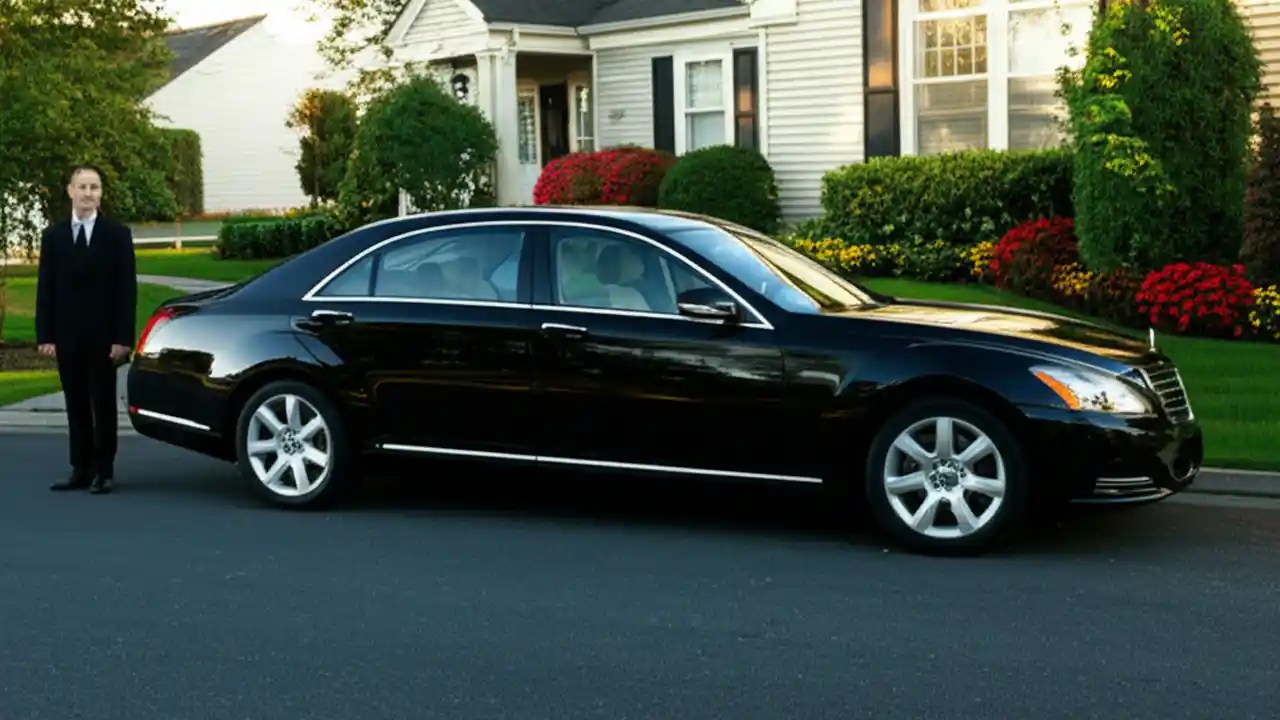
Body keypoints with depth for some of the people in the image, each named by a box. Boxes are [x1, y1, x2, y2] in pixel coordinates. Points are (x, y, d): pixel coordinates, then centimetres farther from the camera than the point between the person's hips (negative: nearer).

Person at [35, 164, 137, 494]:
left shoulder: (117, 234, 0)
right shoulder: (53, 235, 7)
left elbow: (126, 289, -4)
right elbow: (45, 288, 6)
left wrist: (123, 337, -11)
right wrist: (45, 335, -2)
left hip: (103, 337, -2)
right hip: (67, 337, 2)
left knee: (103, 405, 3)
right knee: (76, 407, 7)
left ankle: (104, 471, 8)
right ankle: (81, 470, 11)